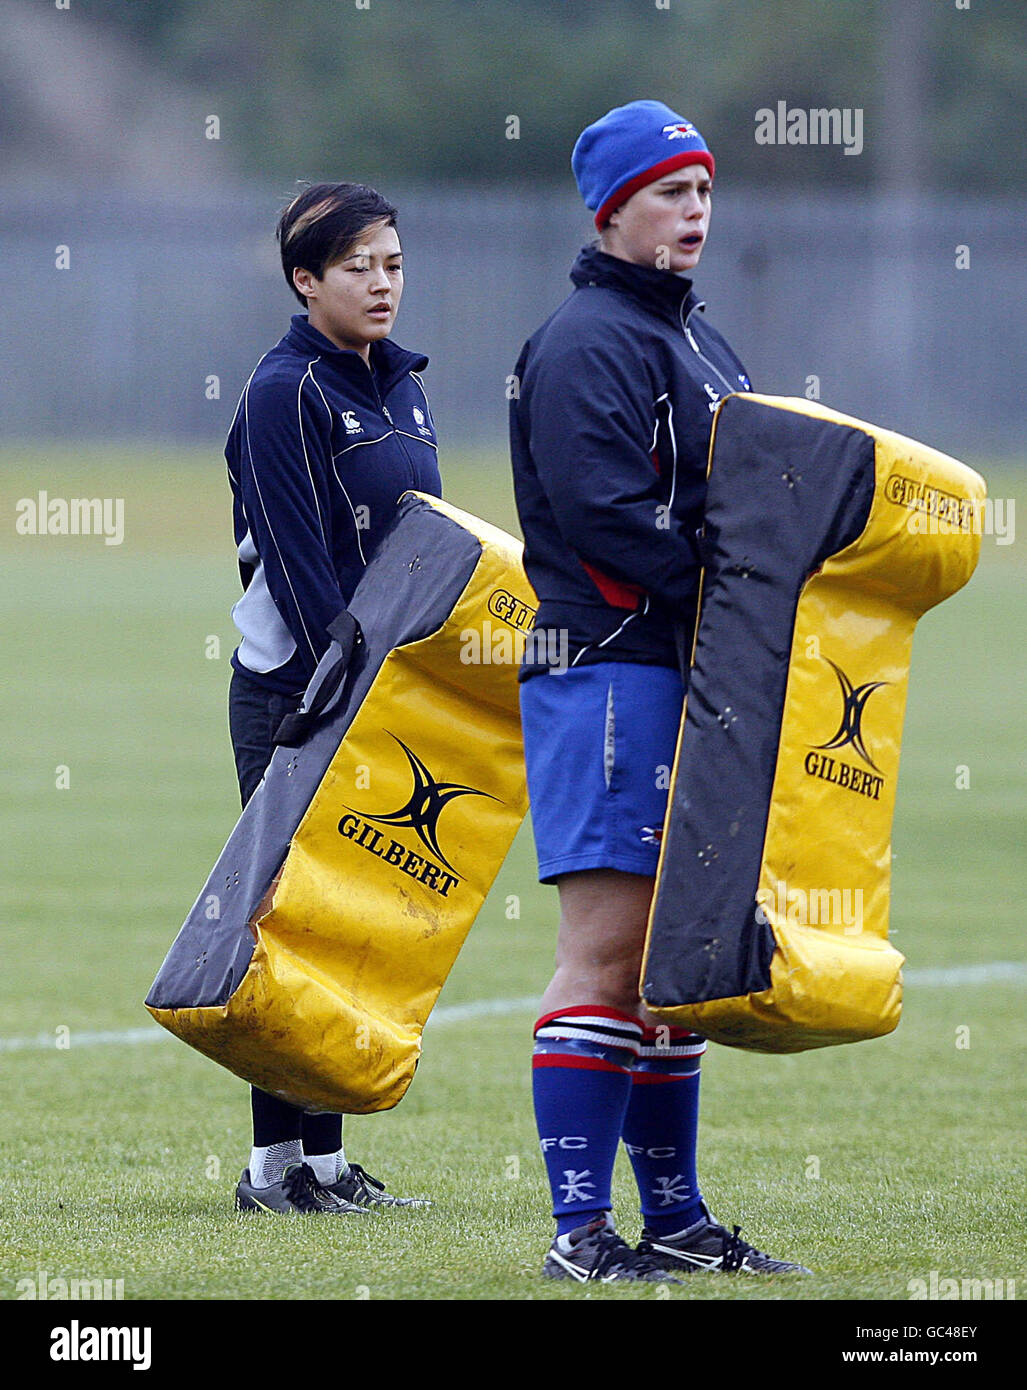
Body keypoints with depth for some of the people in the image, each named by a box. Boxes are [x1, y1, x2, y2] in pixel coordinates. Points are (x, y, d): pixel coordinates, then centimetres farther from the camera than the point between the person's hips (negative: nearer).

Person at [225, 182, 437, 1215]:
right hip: (296, 693, -8)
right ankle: (277, 1166, -2)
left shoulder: (401, 385, 14)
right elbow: (298, 560, -16)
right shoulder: (286, 392, -11)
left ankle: (326, 1158, 12)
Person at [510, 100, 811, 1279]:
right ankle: (580, 1228, -10)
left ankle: (673, 1216, 18)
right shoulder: (588, 344, -10)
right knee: (607, 949, -11)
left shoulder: (695, 342, 21)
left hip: (685, 681, 10)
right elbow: (606, 516, -20)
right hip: (610, 667, -10)